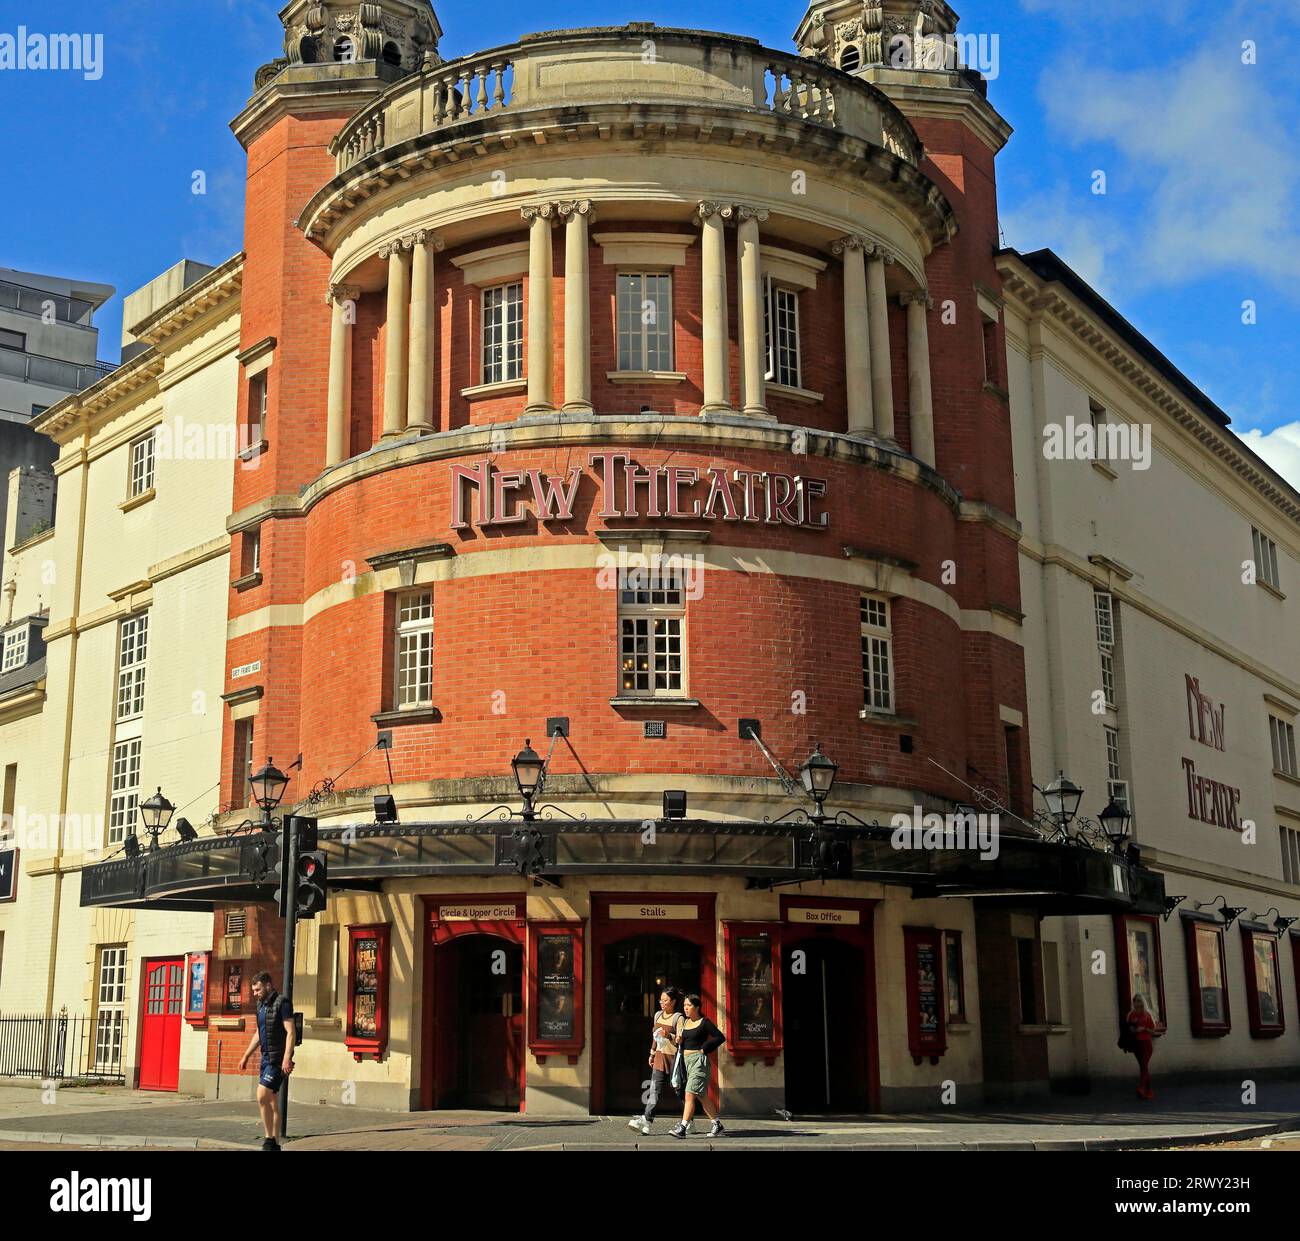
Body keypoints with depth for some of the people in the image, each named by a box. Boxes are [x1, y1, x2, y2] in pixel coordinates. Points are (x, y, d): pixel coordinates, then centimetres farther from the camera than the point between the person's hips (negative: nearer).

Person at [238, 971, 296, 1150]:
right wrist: (246, 1056, 23)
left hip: (278, 1060, -9)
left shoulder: (282, 1003, -11)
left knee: (262, 1097, -17)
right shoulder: (261, 1005, 15)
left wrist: (287, 1058, -26)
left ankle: (269, 1140, -10)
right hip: (266, 1058, 9)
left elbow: (291, 1032, -18)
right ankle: (275, 1144, 13)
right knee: (272, 1102, 9)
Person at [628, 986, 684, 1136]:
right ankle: (646, 1122, -15)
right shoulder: (658, 1015, 11)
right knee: (654, 1090, -5)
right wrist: (652, 1054, 23)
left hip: (673, 1057, -6)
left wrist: (668, 1036, -29)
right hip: (660, 1057, 6)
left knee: (678, 1090, 3)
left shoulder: (679, 1018, -10)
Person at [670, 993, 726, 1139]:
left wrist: (704, 1049, -10)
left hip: (699, 1060, -8)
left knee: (690, 1094, -15)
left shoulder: (704, 1022, -6)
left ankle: (682, 1128, -19)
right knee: (701, 1097, 11)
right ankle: (718, 1126, 19)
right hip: (686, 1060, 8)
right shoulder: (685, 1023, 15)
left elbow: (721, 1037, -9)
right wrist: (678, 1041, 0)